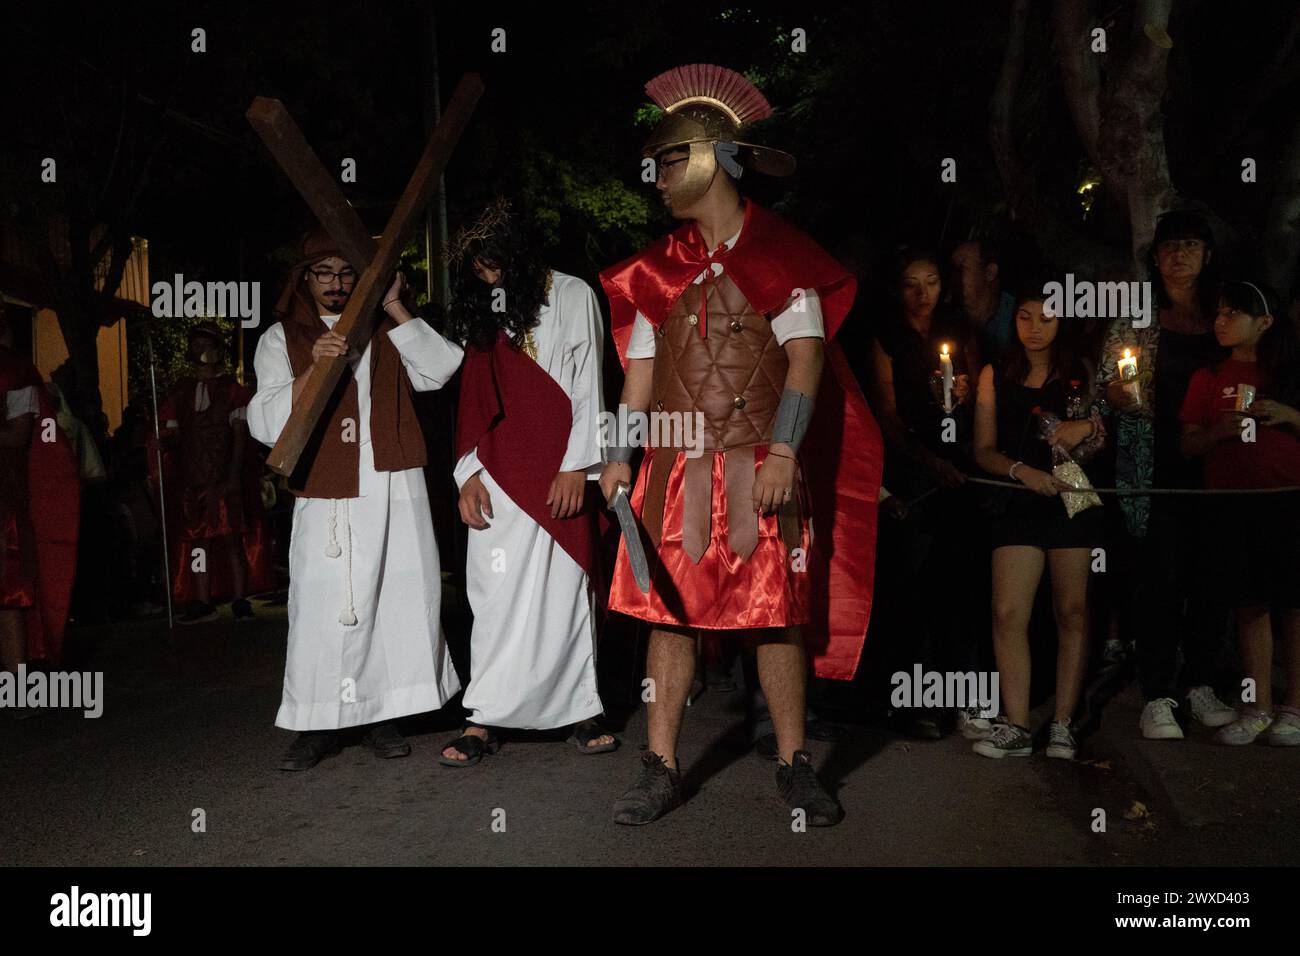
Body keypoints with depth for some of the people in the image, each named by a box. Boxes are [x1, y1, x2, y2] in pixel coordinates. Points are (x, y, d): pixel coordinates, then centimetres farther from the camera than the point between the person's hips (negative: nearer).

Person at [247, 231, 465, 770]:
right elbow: (266, 424, -3)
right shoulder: (282, 338, 10)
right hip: (325, 497, -2)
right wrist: (313, 370, -17)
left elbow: (437, 370, -2)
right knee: (323, 607, -6)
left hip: (395, 489, 2)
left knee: (399, 598, 2)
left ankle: (383, 716, 15)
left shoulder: (385, 331, 16)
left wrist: (394, 307, -3)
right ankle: (318, 724, 6)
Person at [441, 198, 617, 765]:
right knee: (497, 591, -2)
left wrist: (576, 467, -8)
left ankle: (579, 712, 8)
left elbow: (587, 385, -1)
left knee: (565, 590, 0)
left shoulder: (572, 297, 4)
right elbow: (472, 402, 12)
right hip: (499, 477, 3)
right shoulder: (481, 312, 15)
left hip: (560, 475, -2)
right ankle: (486, 721, 2)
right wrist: (468, 473, 2)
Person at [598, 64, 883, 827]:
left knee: (779, 613, 1)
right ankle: (663, 770, 11)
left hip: (761, 464, -3)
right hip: (678, 466, 3)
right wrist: (617, 456, 2)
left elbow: (806, 354, -6)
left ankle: (796, 766, 15)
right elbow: (641, 368, 12)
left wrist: (783, 450, -17)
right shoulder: (661, 266, 14)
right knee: (670, 610, 2)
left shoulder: (779, 256, 2)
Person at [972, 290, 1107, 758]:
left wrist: (1088, 427, -8)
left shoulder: (1082, 372, 9)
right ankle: (1016, 727, -5)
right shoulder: (995, 376, 10)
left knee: (1072, 612, 2)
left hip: (1074, 498, 0)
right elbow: (984, 450, 6)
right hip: (1020, 503, 0)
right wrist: (1023, 471, -12)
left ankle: (1063, 725, 8)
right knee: (1007, 613, -9)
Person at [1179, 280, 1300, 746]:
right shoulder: (1209, 379, 11)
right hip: (1232, 504, 2)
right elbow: (1189, 445, 8)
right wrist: (1220, 430, -10)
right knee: (1250, 604, 4)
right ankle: (1259, 707, 11)